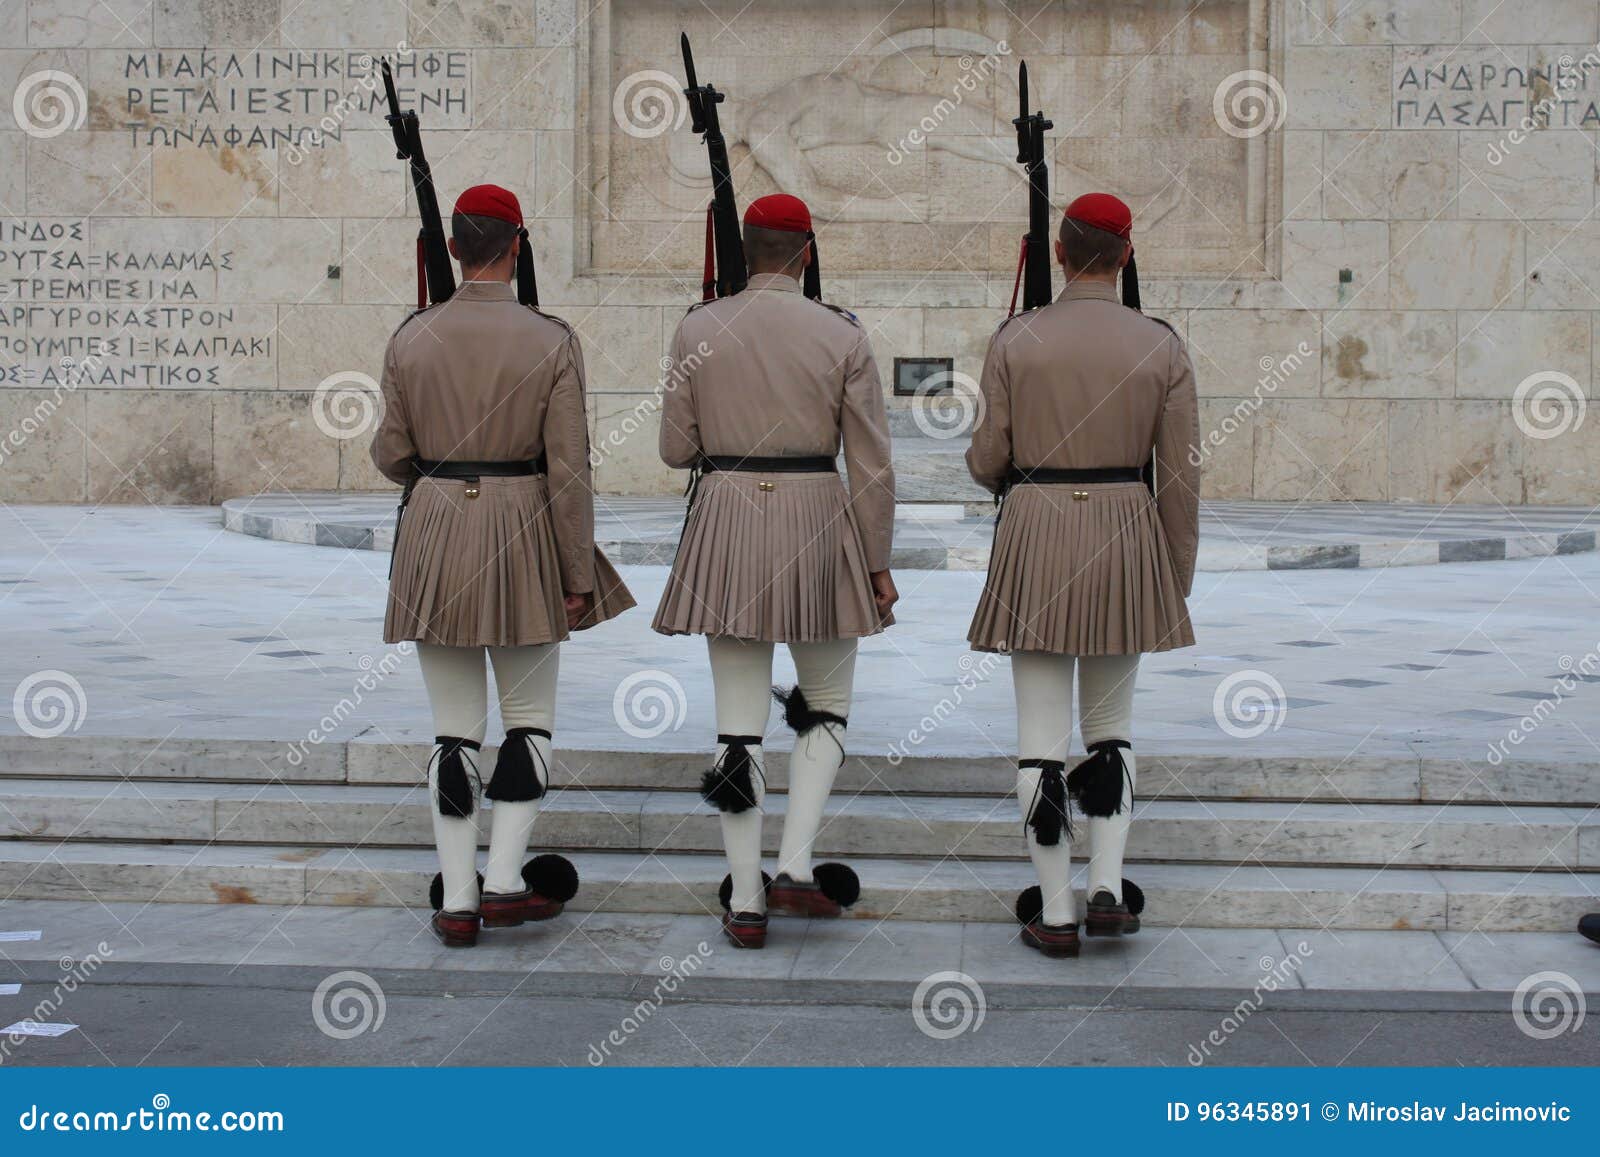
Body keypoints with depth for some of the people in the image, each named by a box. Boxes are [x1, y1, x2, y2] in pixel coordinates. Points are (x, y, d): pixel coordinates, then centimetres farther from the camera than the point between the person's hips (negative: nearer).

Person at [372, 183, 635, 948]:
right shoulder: (551, 342, -7)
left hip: (435, 538, 2)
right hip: (524, 535, -2)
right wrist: (579, 576, -4)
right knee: (530, 712, 12)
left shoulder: (411, 338, -1)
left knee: (455, 723, 7)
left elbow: (392, 455, 3)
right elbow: (569, 468, -9)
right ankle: (505, 881, 6)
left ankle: (456, 900, 7)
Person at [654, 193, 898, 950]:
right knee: (827, 706, 16)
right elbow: (872, 467, -3)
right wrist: (878, 564, 5)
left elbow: (676, 450, 3)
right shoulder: (842, 335, -3)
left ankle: (745, 903, 8)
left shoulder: (697, 330, 0)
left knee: (738, 722, 5)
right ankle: (796, 867, 3)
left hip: (726, 524, 1)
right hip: (816, 522, -1)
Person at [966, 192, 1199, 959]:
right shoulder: (1160, 346, -1)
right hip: (1124, 537, 1)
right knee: (1110, 723, 17)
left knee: (1042, 732, 3)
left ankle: (1055, 915, 5)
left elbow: (987, 461, -1)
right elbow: (1180, 477, 0)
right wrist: (1176, 580, 9)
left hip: (1035, 537, -1)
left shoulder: (1015, 340, -4)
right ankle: (1108, 890, 7)